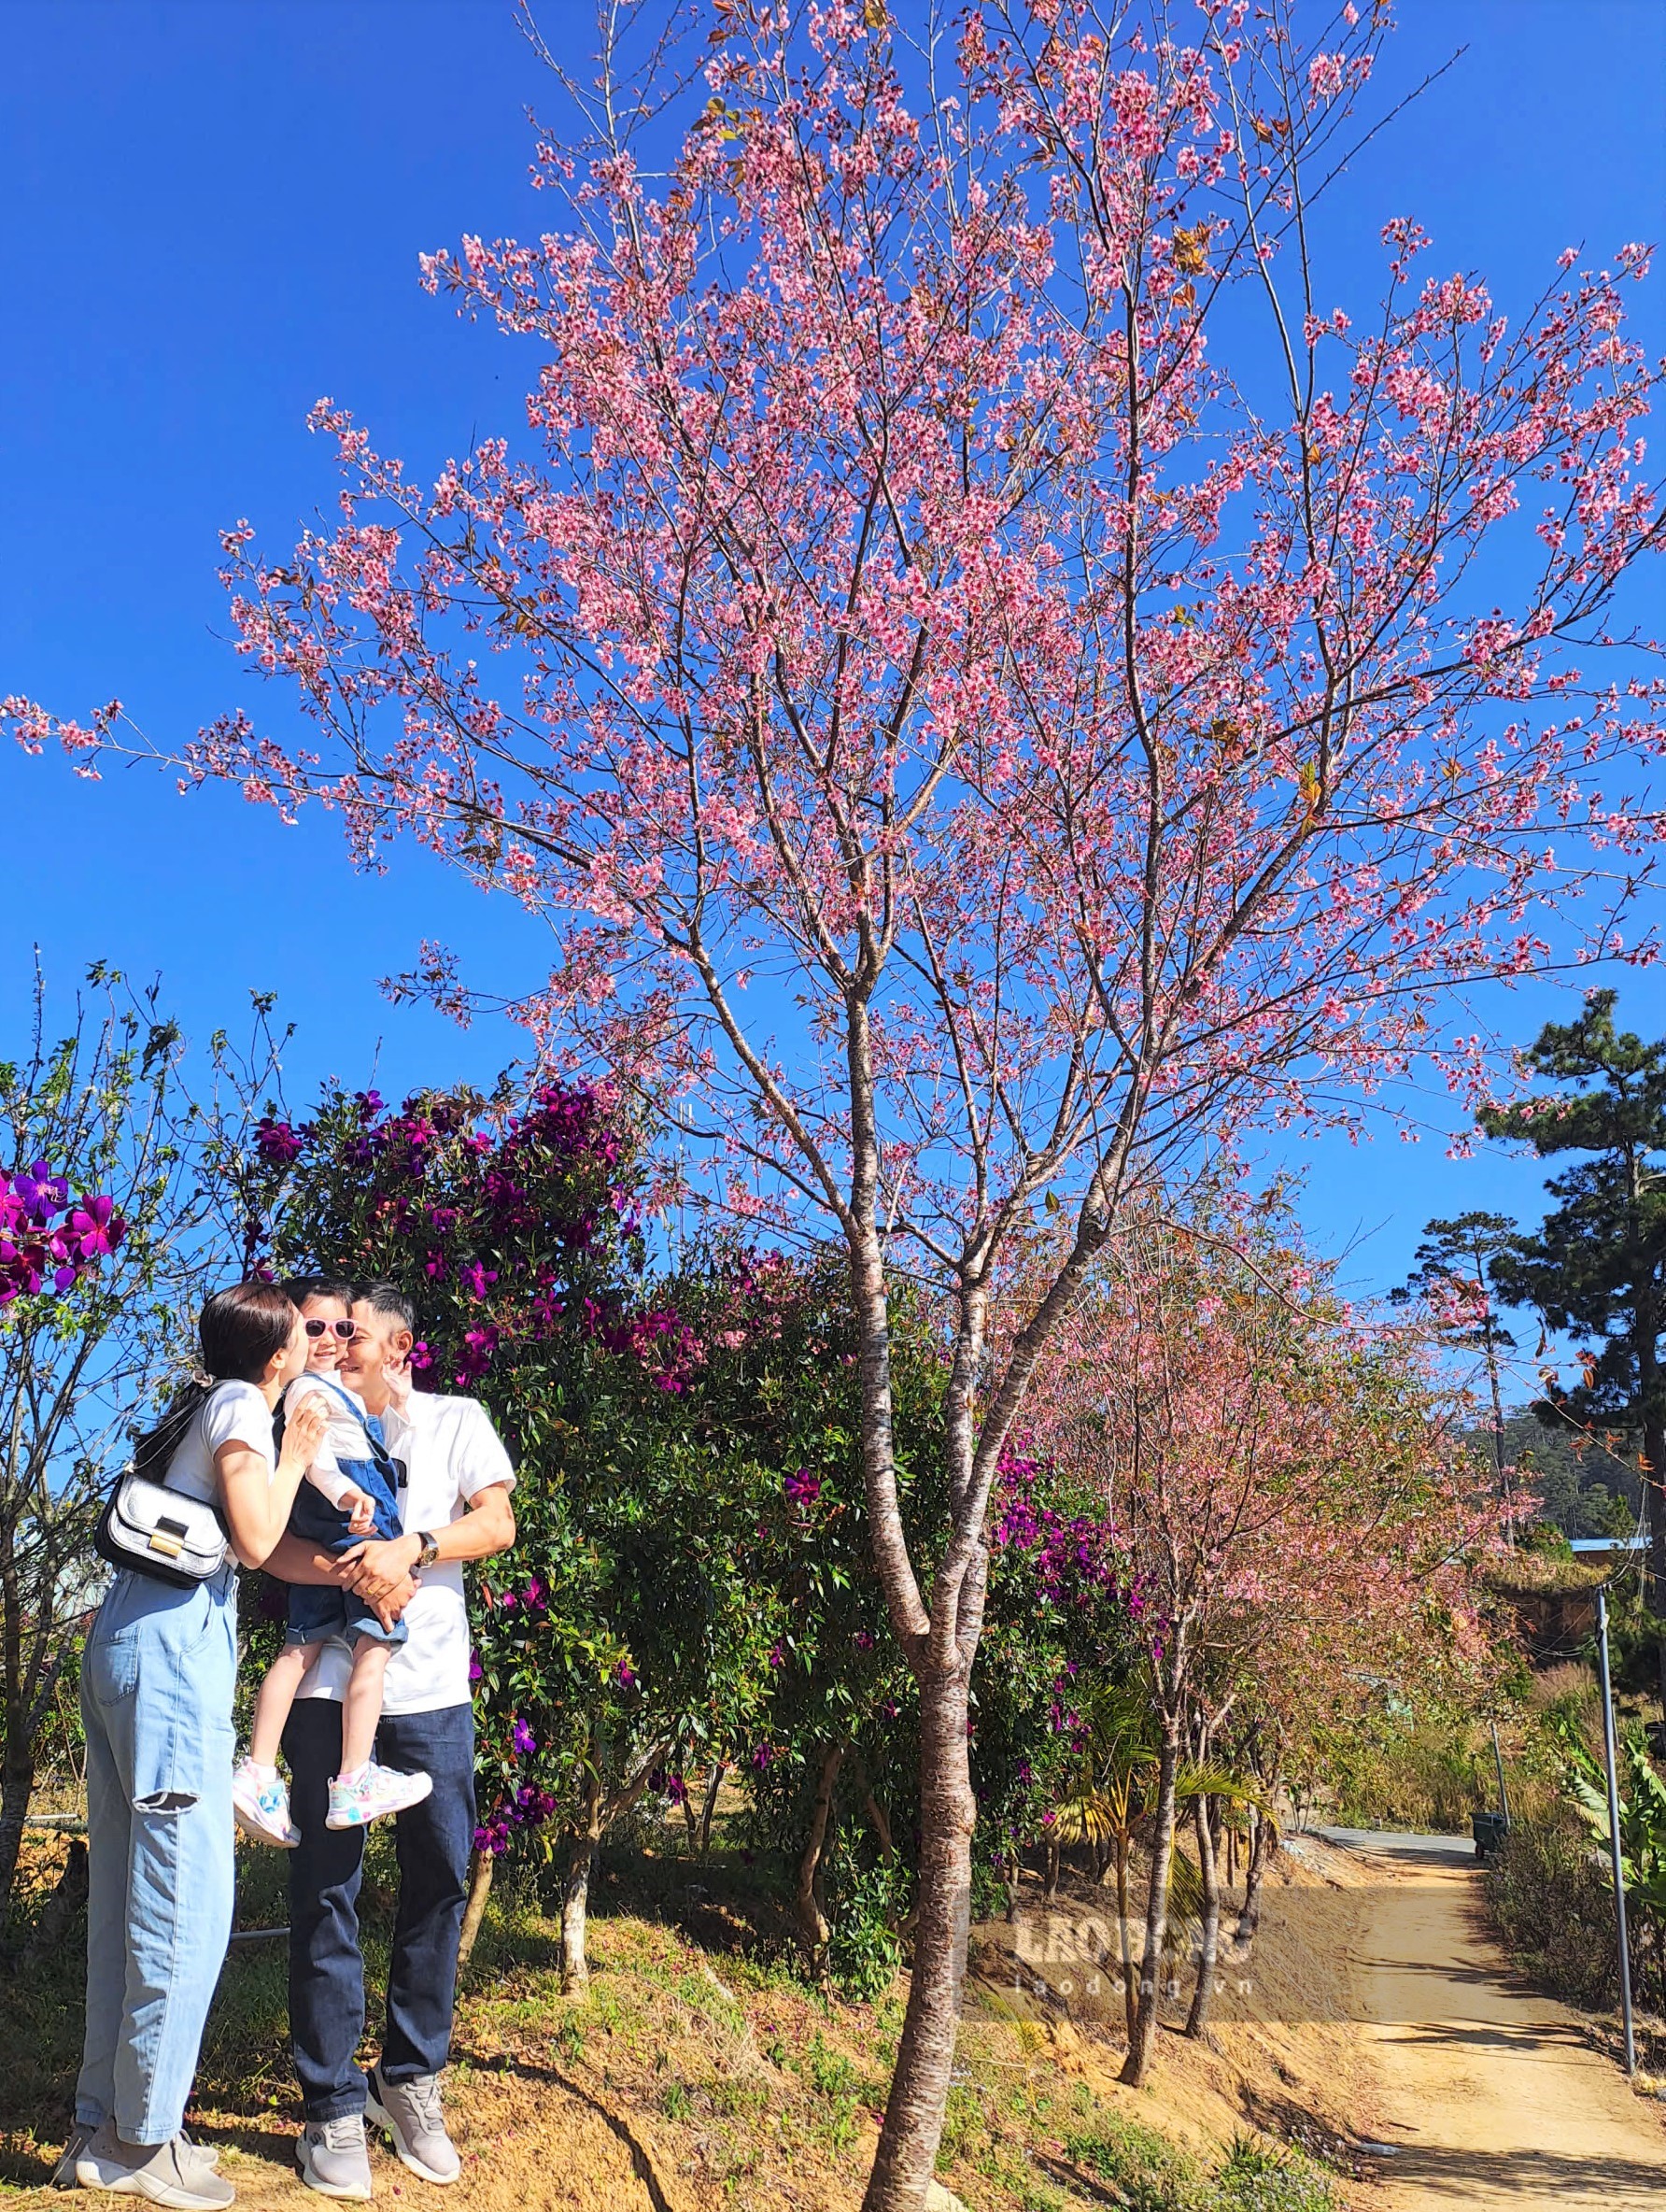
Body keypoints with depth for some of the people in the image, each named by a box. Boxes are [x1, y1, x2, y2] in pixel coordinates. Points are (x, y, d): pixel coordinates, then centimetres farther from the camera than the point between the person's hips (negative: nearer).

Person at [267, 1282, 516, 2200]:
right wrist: (352, 1570, -23)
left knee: (440, 1881, 7)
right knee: (325, 1889, 1)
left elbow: (497, 1522, -1)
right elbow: (271, 1545, -5)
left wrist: (410, 1548, -18)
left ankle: (410, 2080, 24)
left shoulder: (455, 1421, 8)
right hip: (329, 1684, -1)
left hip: (431, 1686, 1)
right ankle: (332, 2107, 13)